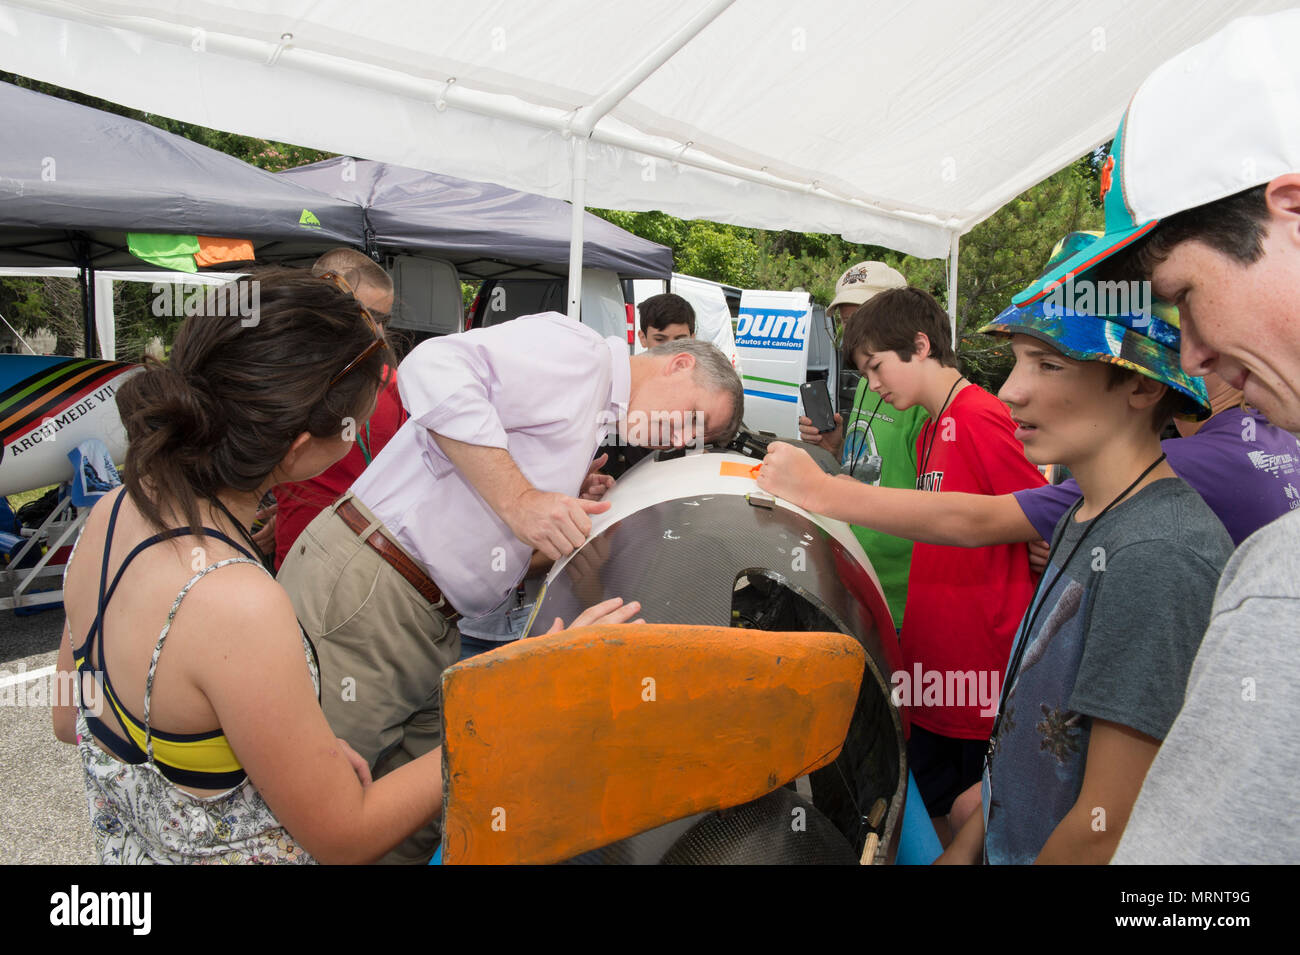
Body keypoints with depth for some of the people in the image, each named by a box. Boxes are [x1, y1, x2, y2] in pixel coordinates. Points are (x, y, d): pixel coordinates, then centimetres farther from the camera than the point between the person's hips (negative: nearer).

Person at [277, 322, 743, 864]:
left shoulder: (599, 424, 20)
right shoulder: (578, 351, -9)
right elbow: (434, 369, -25)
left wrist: (574, 508, 2)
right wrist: (520, 499, -24)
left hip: (432, 630, 9)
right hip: (355, 595, -9)